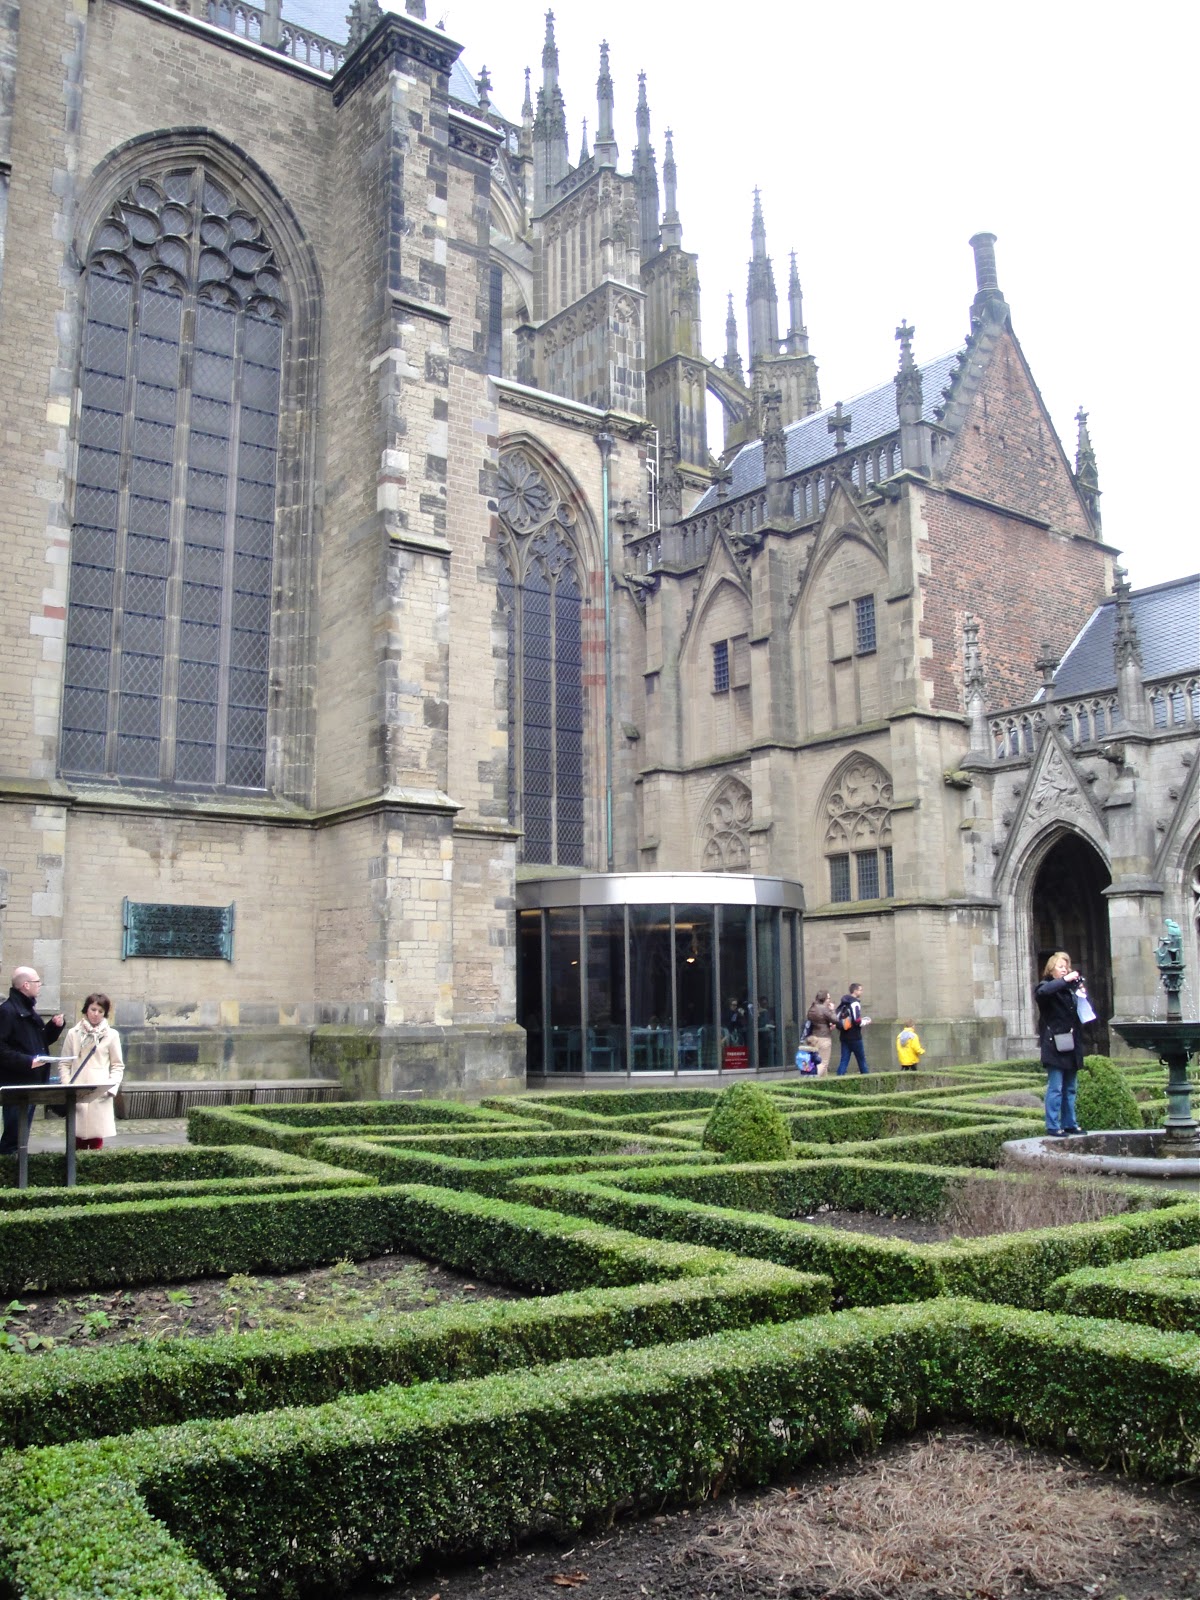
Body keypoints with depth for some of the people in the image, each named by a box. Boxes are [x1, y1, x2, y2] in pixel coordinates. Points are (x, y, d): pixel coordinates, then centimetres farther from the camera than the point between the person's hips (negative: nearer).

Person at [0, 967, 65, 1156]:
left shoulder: (29, 1009, 17)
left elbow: (43, 1041, 23)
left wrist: (56, 1025, 6)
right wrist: (27, 1061, -26)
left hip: (32, 1081, 9)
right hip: (17, 1083, -9)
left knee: (23, 1131, 14)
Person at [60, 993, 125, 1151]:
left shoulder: (111, 1035, 4)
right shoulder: (74, 1033, 9)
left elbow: (118, 1065, 6)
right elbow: (65, 1063, 9)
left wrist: (111, 1087, -8)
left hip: (100, 1095, -1)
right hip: (76, 1094, 1)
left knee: (96, 1136, -5)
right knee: (77, 1138, 0)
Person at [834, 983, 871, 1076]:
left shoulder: (843, 1003, 12)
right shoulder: (855, 1003, -13)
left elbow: (837, 1019, 14)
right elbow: (857, 1021, -18)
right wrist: (866, 1022, -2)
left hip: (844, 1036, 7)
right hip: (854, 1037, -7)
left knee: (844, 1060, 4)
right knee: (861, 1059, 6)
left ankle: (839, 1077, -5)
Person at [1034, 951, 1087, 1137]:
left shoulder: (1070, 989, 17)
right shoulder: (1046, 986, -2)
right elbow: (1042, 992, -27)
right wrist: (1065, 980, -25)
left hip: (1071, 1045, 7)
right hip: (1055, 1045, -7)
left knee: (1070, 1088, 11)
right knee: (1055, 1088, -6)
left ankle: (1069, 1123, 19)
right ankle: (1053, 1126, -3)